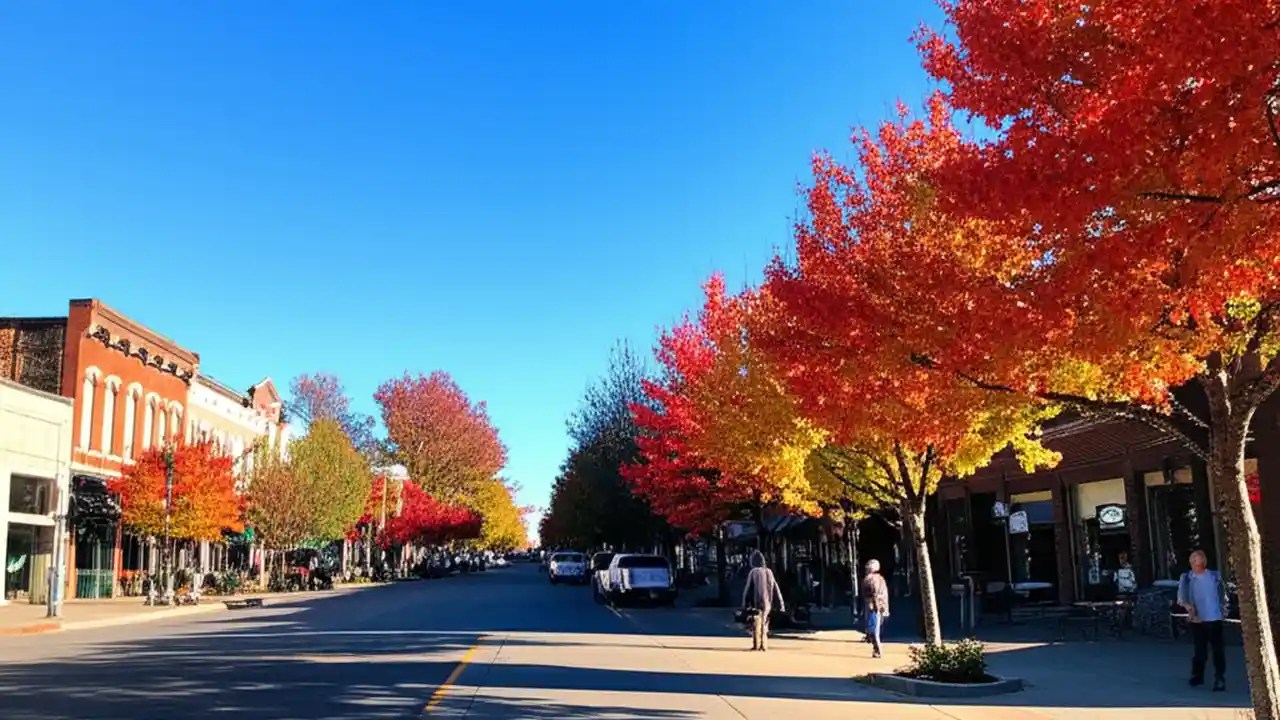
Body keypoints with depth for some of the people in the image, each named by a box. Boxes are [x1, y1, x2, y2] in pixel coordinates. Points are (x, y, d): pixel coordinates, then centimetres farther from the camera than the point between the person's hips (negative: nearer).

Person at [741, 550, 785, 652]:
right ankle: (764, 646, 14)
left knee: (756, 624, 3)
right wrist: (781, 604, 9)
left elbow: (748, 589, -10)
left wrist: (745, 604, -5)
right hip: (767, 603, 5)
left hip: (756, 602, -4)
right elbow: (776, 589, 7)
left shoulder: (753, 572, -8)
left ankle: (756, 646, 0)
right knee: (764, 624, 15)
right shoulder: (769, 572, 6)